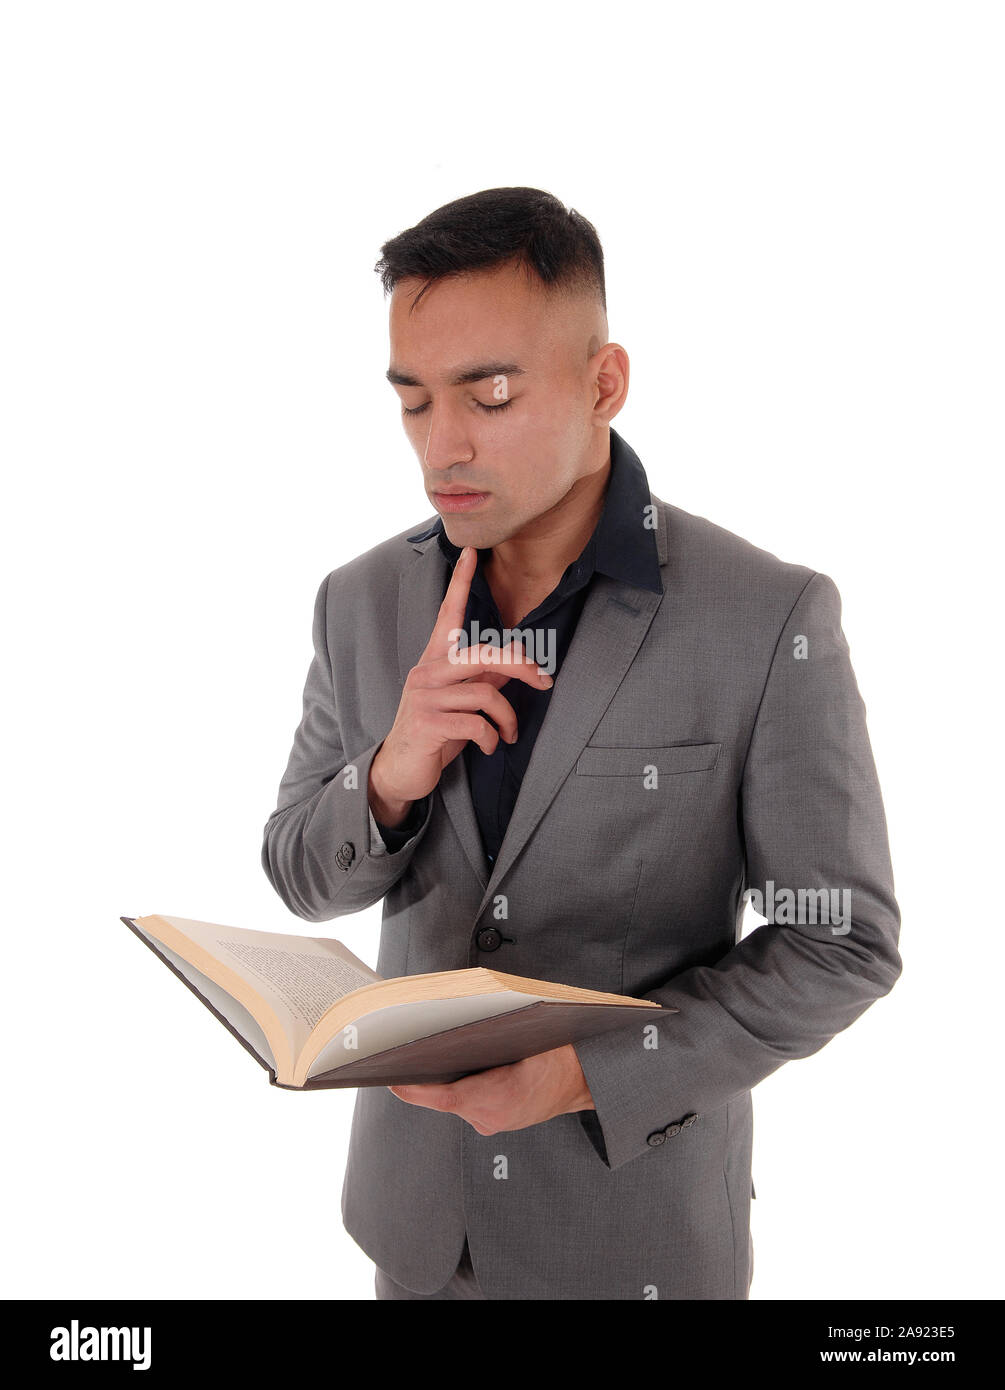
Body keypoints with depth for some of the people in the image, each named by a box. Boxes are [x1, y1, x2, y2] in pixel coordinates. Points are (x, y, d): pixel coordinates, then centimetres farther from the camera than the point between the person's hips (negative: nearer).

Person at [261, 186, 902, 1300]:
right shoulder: (363, 602, -6)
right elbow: (302, 875, 2)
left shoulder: (772, 622, -18)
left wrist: (588, 1072, -23)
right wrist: (390, 777, -20)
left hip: (641, 1188, -3)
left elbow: (843, 943, -13)